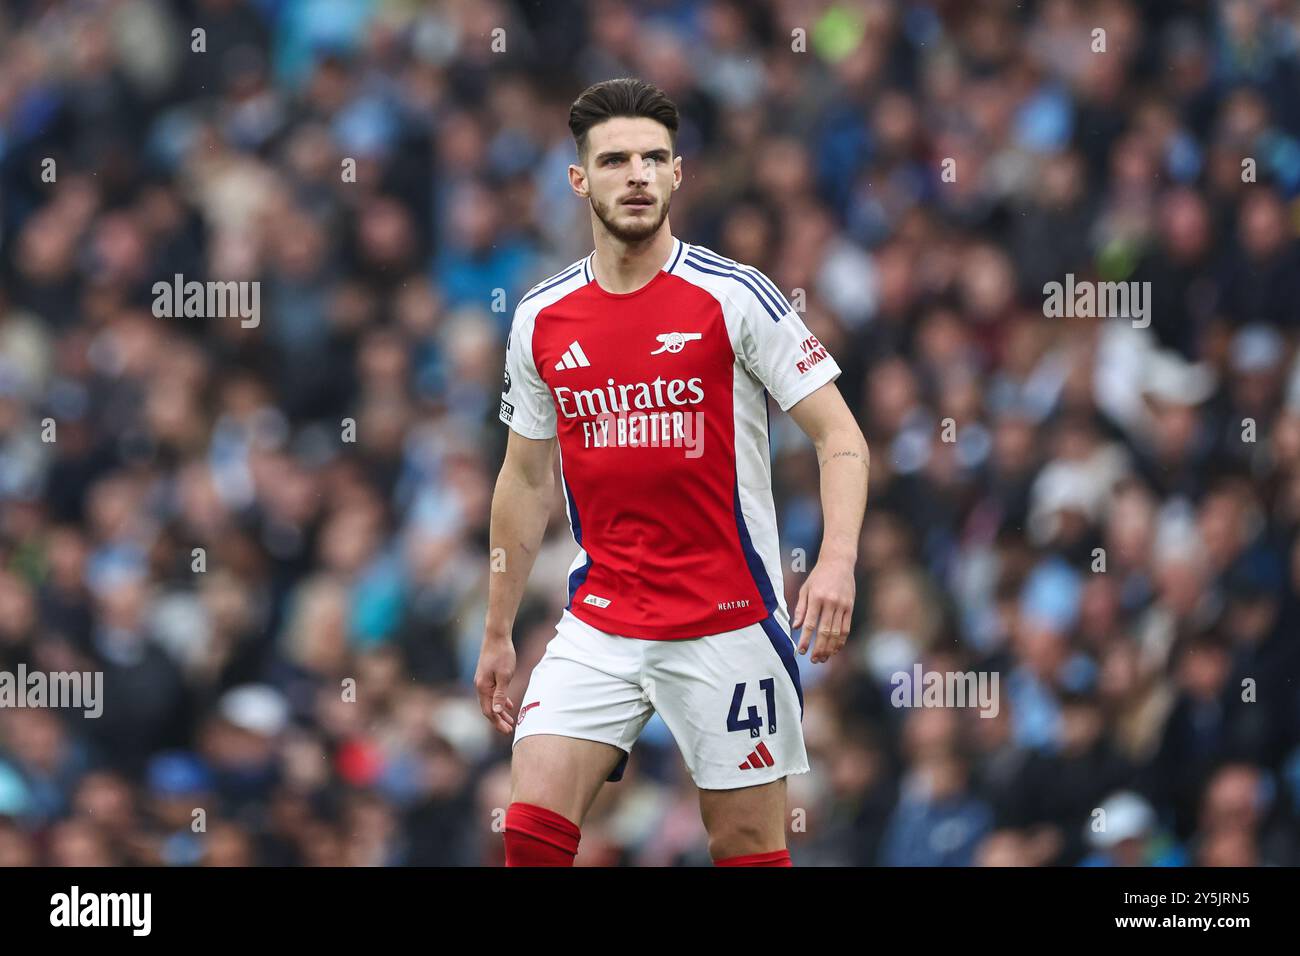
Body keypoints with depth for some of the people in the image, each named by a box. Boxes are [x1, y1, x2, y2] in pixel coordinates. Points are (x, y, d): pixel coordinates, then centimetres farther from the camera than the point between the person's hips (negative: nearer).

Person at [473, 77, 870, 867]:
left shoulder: (735, 297, -7)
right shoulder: (542, 320, 5)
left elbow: (841, 436, -8)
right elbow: (527, 481, 16)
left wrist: (838, 561, -25)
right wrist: (498, 634, 17)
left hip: (728, 624, -3)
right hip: (600, 626, 3)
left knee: (749, 847, 1)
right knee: (533, 827, -11)